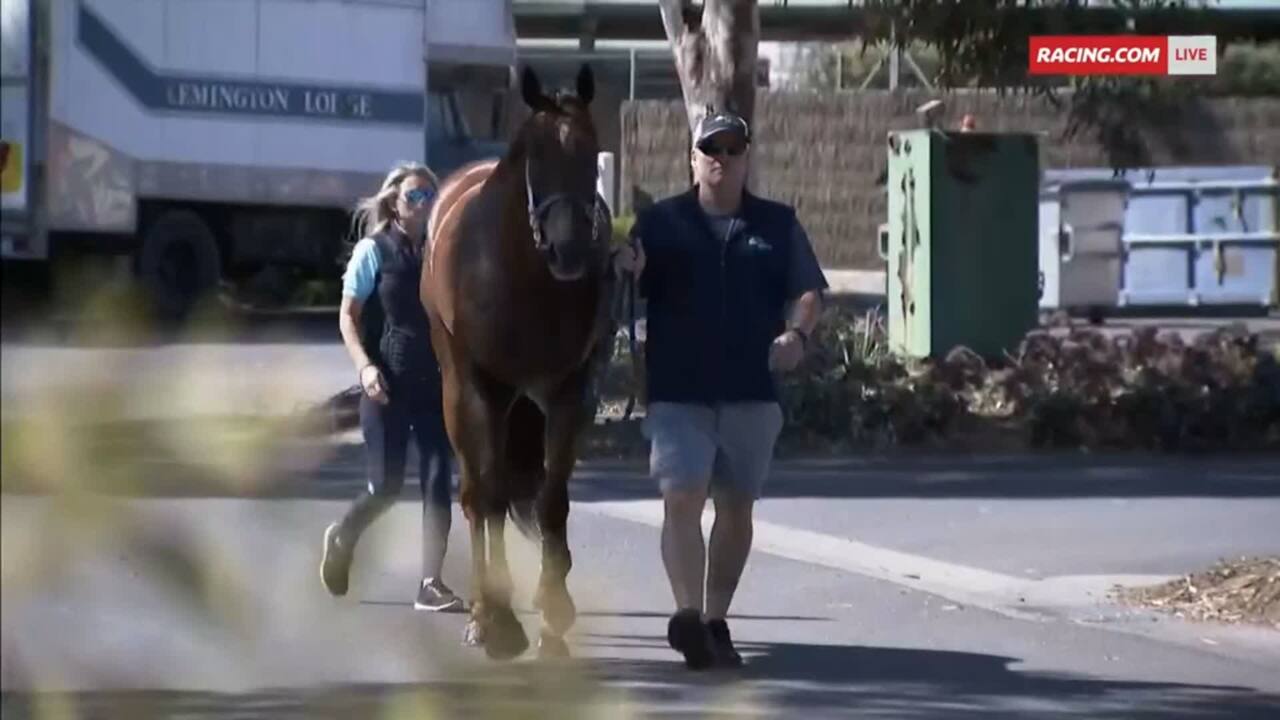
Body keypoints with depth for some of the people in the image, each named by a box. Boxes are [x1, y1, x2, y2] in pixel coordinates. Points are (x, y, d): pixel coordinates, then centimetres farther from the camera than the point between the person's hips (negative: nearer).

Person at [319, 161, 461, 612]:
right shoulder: (374, 251, -2)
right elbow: (348, 316, -3)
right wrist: (365, 366, -16)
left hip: (436, 381, 4)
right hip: (388, 381, -4)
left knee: (438, 480, -6)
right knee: (387, 484, -2)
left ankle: (431, 585, -5)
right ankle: (342, 538, 29)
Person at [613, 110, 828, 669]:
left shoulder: (778, 226, 8)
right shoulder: (660, 222, 5)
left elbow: (808, 291, 5)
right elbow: (631, 289, 2)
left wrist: (797, 333, -16)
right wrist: (624, 270, -22)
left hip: (752, 392, 2)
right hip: (679, 391, -2)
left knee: (736, 508, 10)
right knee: (682, 499, -16)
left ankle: (715, 622, 22)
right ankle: (687, 615, -26)